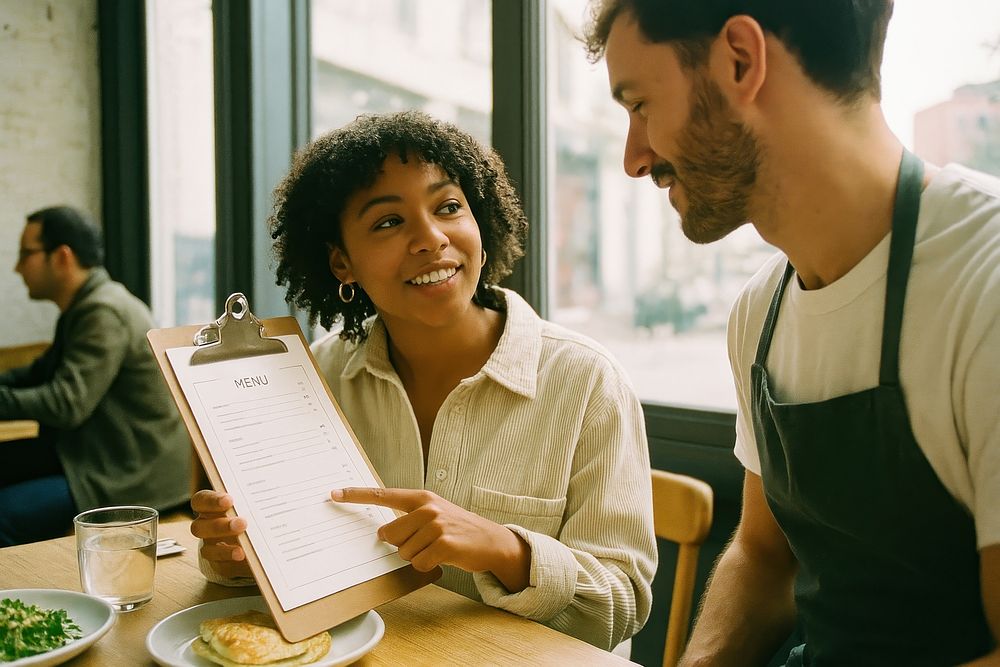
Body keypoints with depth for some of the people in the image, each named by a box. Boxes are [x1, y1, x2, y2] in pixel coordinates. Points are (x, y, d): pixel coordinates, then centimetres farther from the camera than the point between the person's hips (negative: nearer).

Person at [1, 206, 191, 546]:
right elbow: (41, 373, 22)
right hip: (95, 449, 10)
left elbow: (67, 404, -24)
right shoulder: (83, 306, 13)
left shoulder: (105, 313, -19)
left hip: (134, 475, -10)